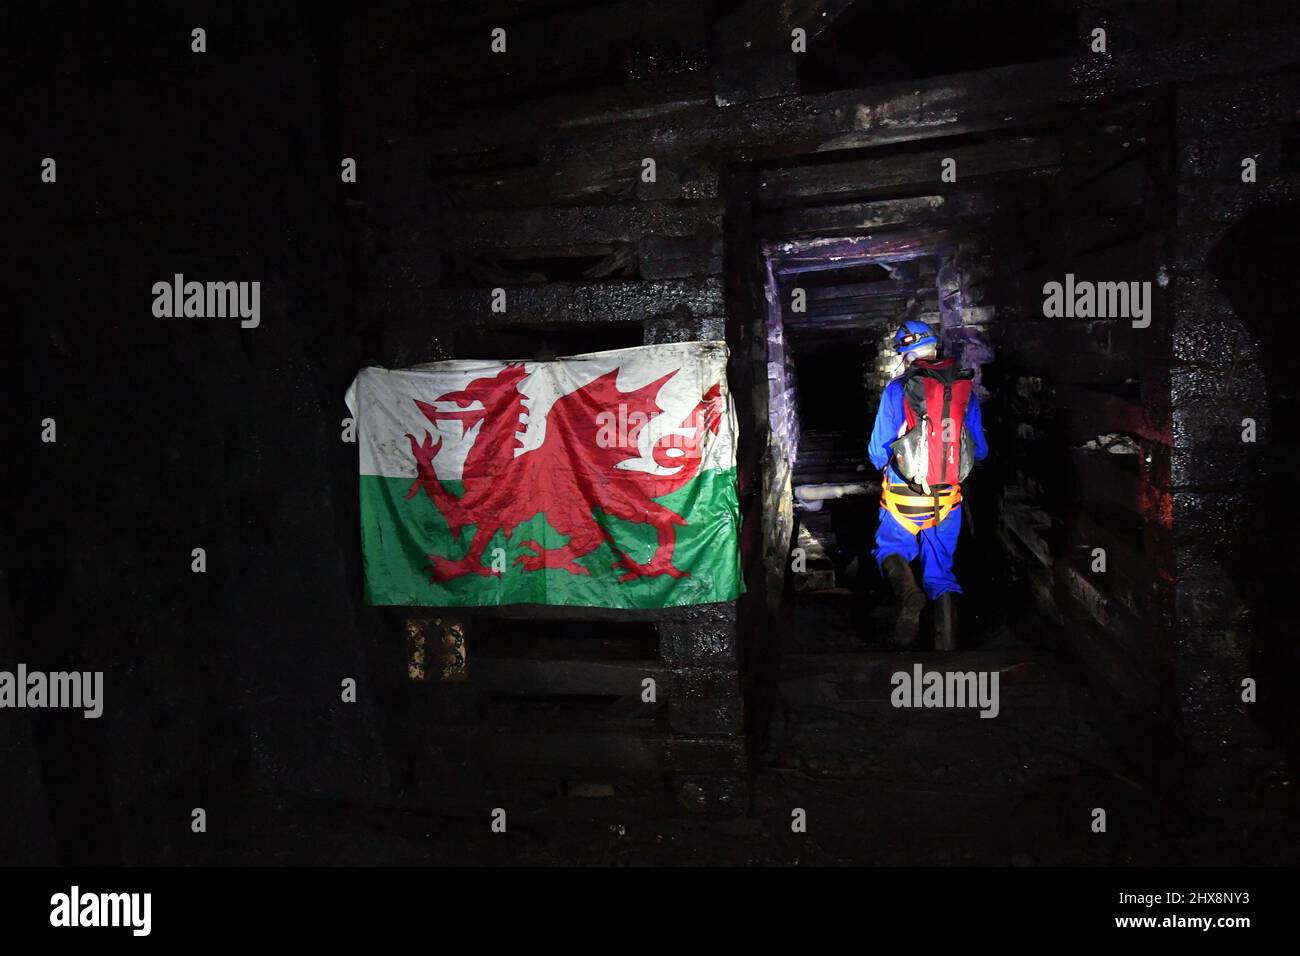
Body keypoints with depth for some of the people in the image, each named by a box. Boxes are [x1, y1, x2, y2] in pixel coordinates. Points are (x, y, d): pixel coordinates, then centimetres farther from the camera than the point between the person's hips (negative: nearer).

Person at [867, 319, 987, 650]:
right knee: (939, 568, 15)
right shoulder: (965, 387, 1)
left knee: (889, 551, 19)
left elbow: (878, 451, -5)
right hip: (948, 499, 3)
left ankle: (908, 592, -14)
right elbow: (979, 450, 7)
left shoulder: (897, 390, -9)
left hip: (904, 499, -3)